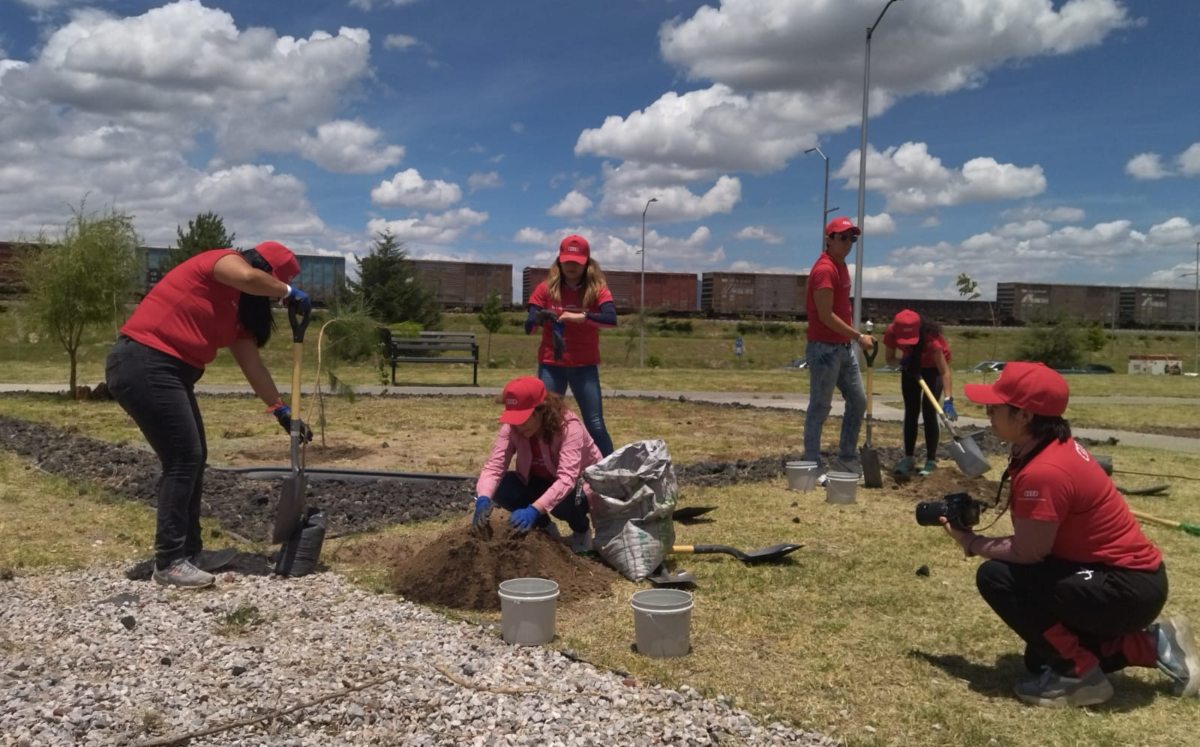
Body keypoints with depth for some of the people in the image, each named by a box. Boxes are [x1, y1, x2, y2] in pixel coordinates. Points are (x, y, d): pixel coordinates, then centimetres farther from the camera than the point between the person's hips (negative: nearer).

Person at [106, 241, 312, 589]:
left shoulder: (237, 309, 18)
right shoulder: (222, 261, -7)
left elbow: (252, 363, 18)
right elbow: (248, 278, -30)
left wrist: (282, 411, 16)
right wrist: (289, 293, -12)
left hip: (168, 371, 10)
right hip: (143, 365, -10)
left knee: (194, 458, 13)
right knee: (182, 460, -9)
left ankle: (190, 551, 22)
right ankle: (169, 562, -2)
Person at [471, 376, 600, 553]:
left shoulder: (569, 427, -33)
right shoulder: (512, 428, -19)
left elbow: (567, 478, -44)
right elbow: (494, 465, -28)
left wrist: (535, 509, -58)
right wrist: (484, 498, -49)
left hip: (583, 483, -4)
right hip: (542, 481, 4)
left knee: (563, 500, -38)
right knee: (499, 487, -22)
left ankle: (582, 530, -2)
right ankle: (544, 527, 2)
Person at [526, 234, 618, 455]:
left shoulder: (597, 288, -3)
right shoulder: (546, 288, -1)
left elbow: (611, 319, -20)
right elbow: (528, 327, -6)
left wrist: (581, 317, -34)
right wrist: (538, 319, -29)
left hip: (585, 365, -1)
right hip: (551, 364, 1)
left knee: (595, 425, 0)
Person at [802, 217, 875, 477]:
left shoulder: (841, 265, 13)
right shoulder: (824, 269, -17)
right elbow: (825, 315, -22)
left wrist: (853, 340, 15)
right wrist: (859, 337, -18)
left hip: (845, 347, 10)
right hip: (824, 349, -10)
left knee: (858, 401, 14)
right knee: (820, 407, -2)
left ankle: (847, 458, 24)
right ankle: (812, 464, 7)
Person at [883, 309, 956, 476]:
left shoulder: (930, 337, -40)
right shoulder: (891, 332, -30)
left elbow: (944, 371, -43)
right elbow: (889, 359, -13)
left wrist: (948, 400, -53)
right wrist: (901, 361, -36)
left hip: (933, 366, -4)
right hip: (911, 366, 4)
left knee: (928, 411, -12)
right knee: (911, 411, 0)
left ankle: (931, 460, -4)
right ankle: (908, 458, 6)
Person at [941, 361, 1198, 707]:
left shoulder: (1044, 471, -29)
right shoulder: (1054, 446, 2)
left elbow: (1027, 553, -21)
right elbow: (1034, 536, 8)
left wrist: (970, 543, -7)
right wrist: (979, 537, -3)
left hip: (1128, 589, -10)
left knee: (996, 577, -21)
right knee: (1041, 657, 19)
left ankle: (1080, 674, -8)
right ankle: (1151, 645, 20)